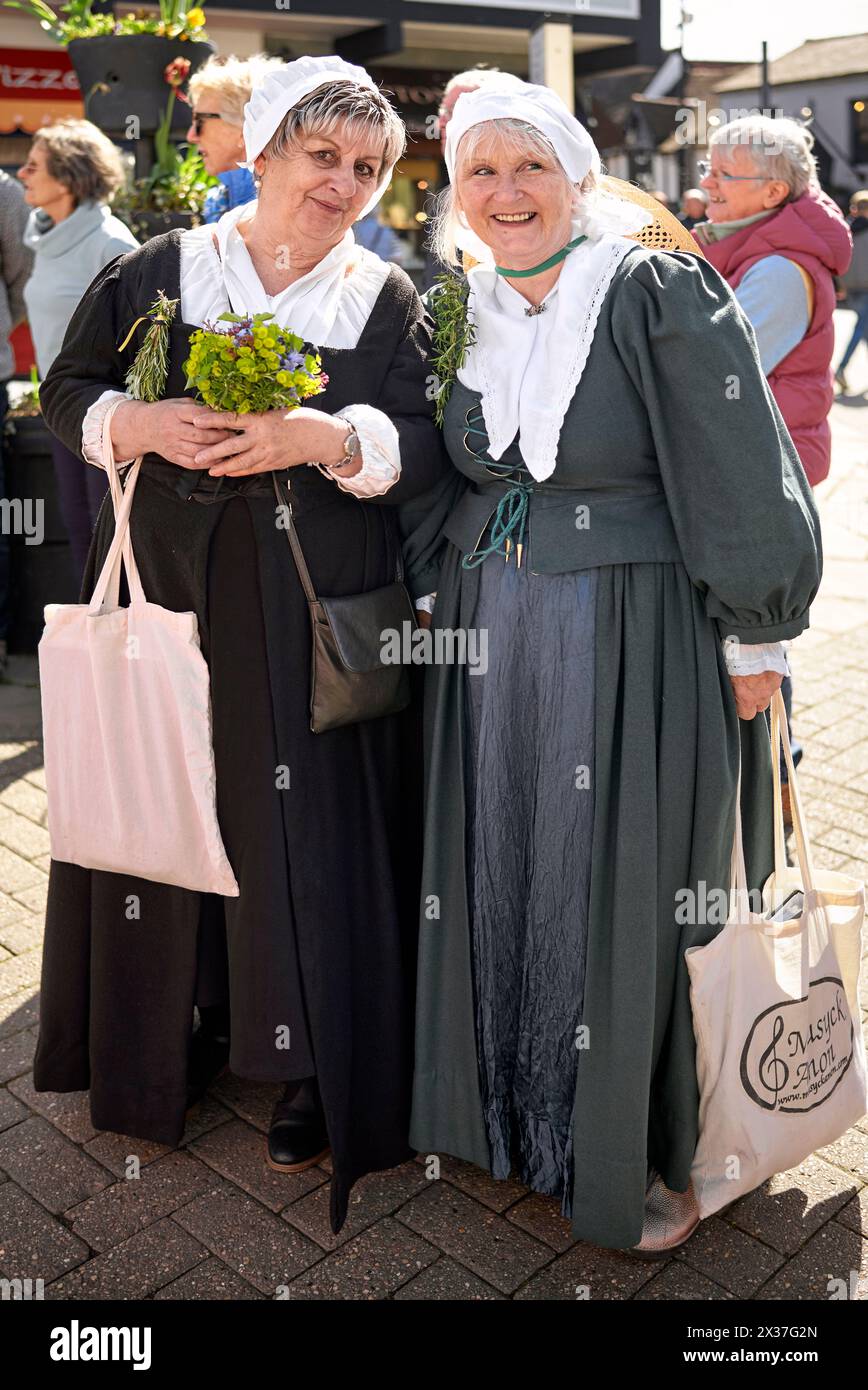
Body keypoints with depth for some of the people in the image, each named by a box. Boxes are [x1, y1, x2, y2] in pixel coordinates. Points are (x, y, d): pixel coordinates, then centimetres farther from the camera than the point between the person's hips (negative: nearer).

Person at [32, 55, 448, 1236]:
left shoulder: (389, 301, 6)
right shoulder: (156, 275, 7)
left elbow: (428, 447, -3)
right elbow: (69, 395, 8)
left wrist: (323, 436, -20)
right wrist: (144, 423, -13)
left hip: (315, 616, -1)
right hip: (169, 596, 1)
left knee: (310, 832, 1)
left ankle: (318, 1064, 16)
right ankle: (171, 1033, 28)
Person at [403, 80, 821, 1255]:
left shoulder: (662, 293, -7)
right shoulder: (459, 317, 10)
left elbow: (742, 475, -9)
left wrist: (754, 637, -10)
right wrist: (432, 594, 14)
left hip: (638, 639, -5)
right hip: (487, 639, 6)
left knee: (627, 889, 2)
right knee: (501, 868, 13)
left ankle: (644, 1151, 23)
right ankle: (515, 1106, 35)